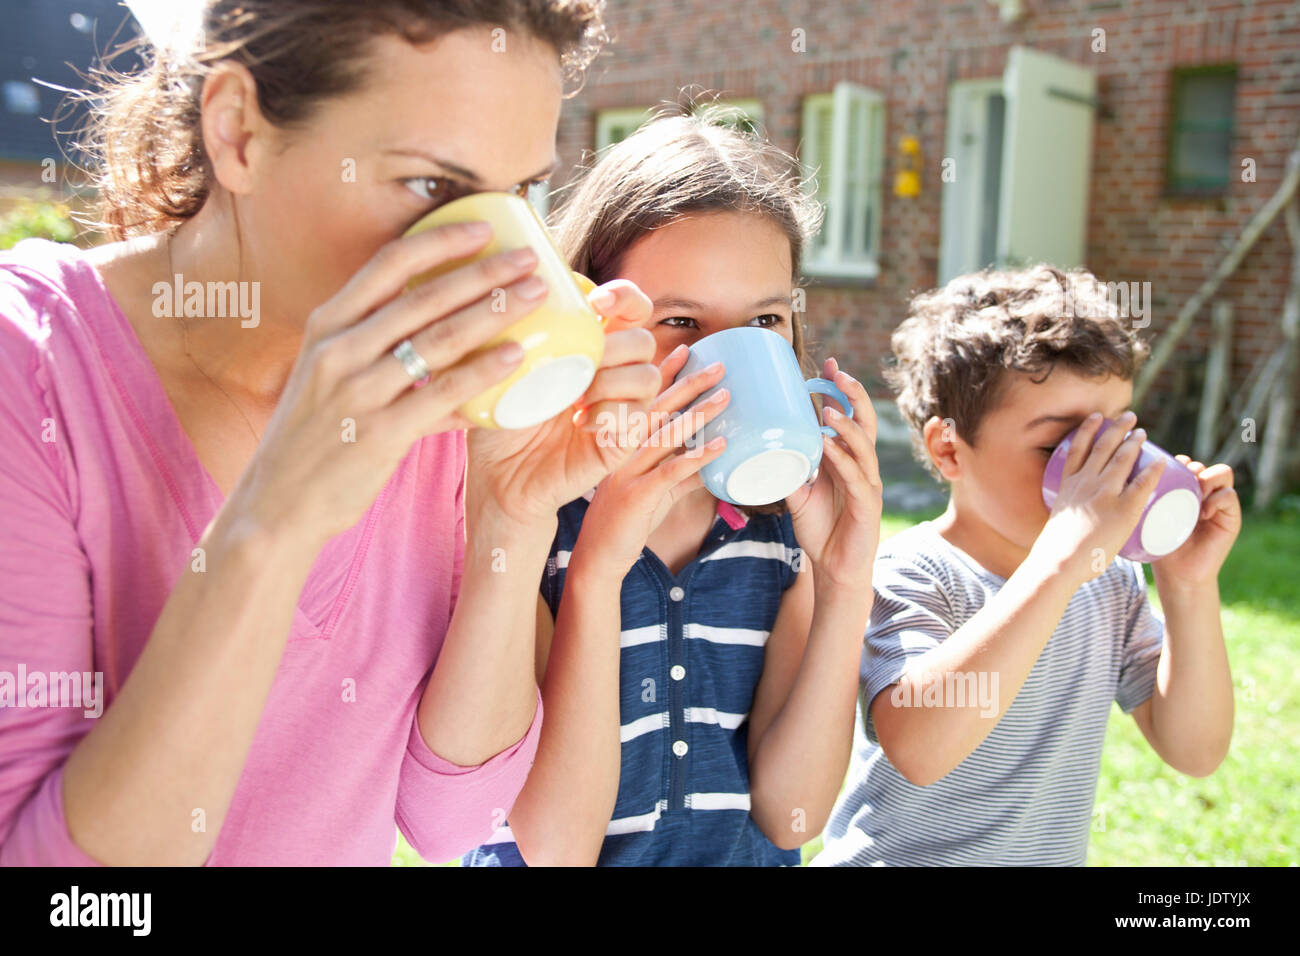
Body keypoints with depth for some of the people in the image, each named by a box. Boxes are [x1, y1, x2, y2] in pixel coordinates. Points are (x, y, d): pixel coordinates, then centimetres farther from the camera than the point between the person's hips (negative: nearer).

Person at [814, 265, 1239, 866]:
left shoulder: (1113, 585, 2)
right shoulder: (907, 575, -18)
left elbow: (1194, 753, -2)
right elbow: (917, 749, -33)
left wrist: (1191, 590, -14)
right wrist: (1059, 563, -35)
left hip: (1055, 855, 5)